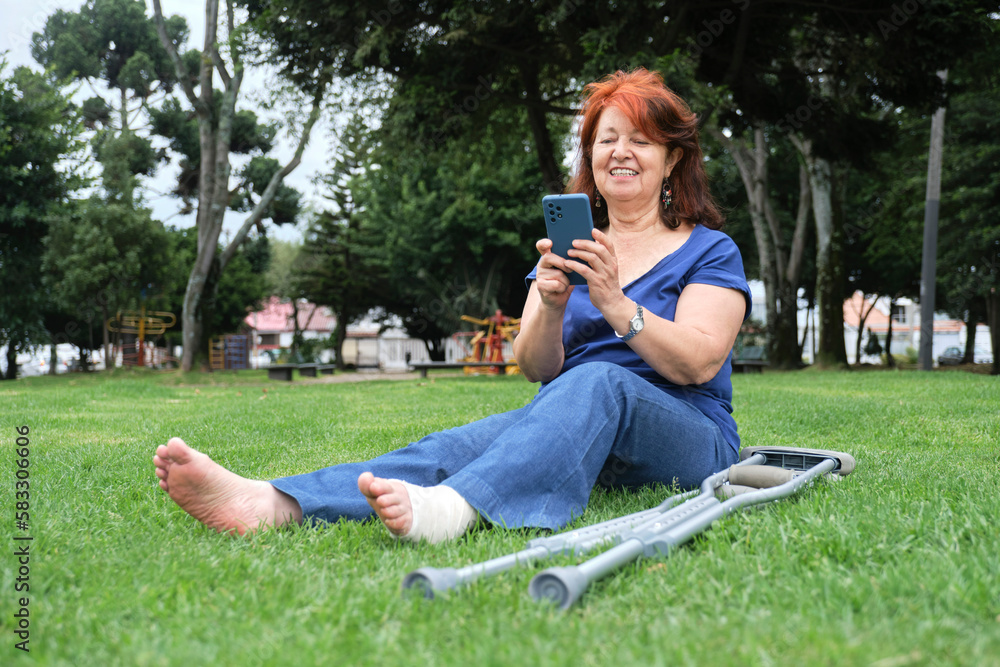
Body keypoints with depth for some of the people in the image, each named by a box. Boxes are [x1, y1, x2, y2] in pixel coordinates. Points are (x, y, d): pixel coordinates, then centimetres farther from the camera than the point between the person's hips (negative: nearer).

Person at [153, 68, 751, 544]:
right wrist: (552, 306, -16)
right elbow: (537, 366, 5)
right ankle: (271, 505, -50)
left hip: (688, 436, -3)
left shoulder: (710, 251, 8)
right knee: (466, 443, -28)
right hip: (568, 424, 3)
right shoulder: (571, 247, 19)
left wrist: (614, 302, -23)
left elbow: (698, 363, -9)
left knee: (597, 382, -37)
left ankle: (450, 509, -64)